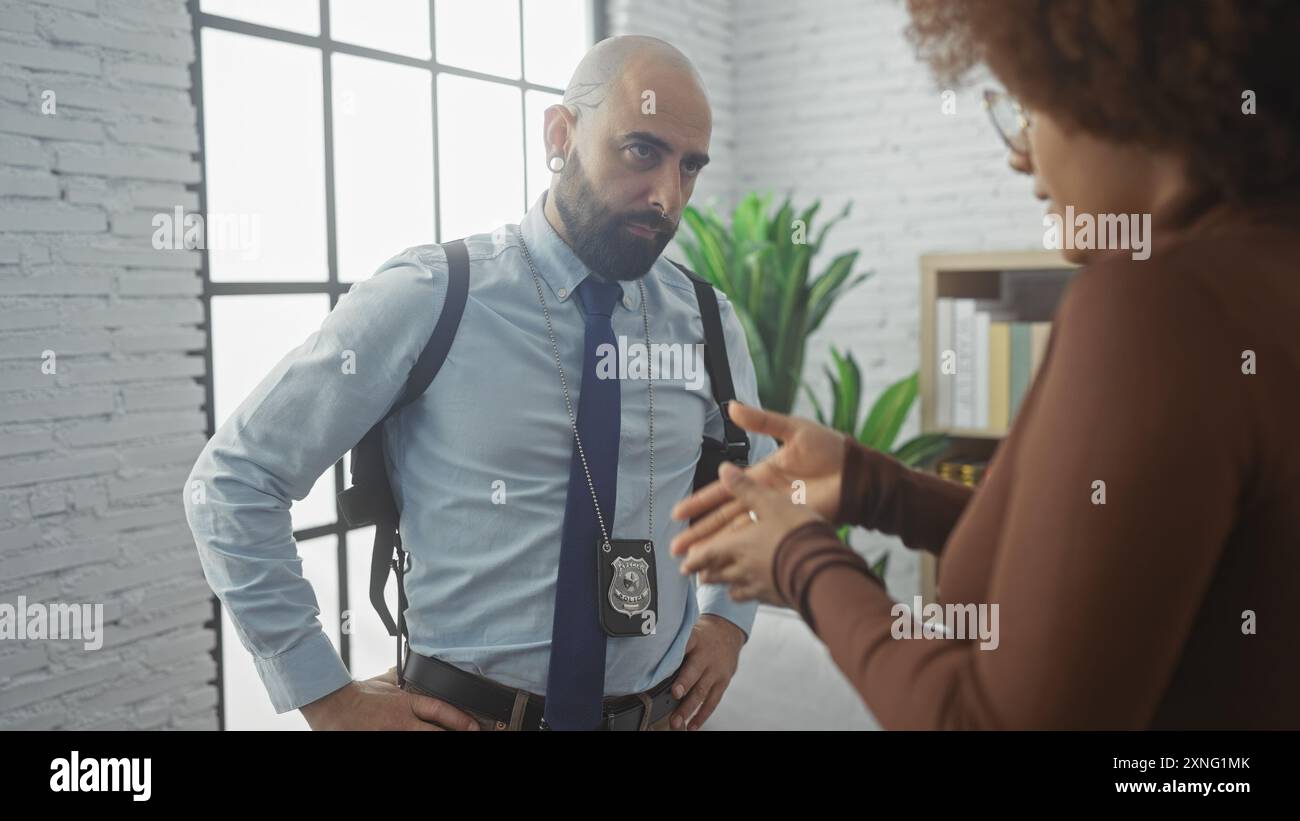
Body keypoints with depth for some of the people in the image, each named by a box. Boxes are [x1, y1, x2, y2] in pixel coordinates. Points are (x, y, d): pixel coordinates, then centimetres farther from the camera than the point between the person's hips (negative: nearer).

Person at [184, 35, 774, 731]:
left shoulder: (709, 325, -2)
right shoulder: (427, 301, -15)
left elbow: (760, 477, 18)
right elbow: (230, 481, -12)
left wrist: (728, 616, 4)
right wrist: (327, 698, -11)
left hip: (655, 711, 4)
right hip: (467, 713, -3)